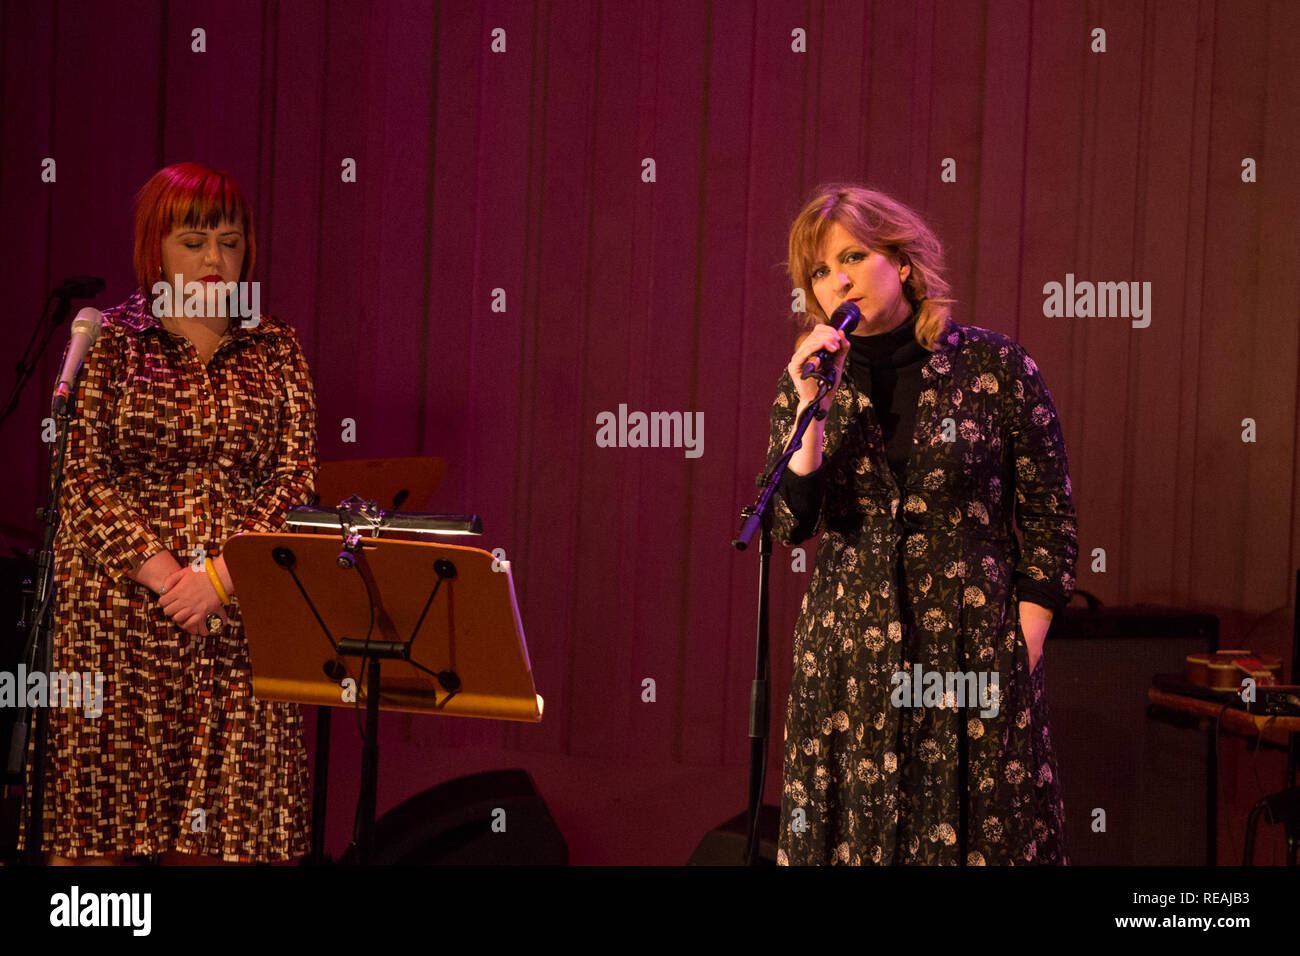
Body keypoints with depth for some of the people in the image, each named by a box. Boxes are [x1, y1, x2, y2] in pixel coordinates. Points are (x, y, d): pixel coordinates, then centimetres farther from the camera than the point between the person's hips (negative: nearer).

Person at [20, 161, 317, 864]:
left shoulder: (276, 352, 9)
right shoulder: (109, 347, 5)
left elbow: (296, 482, 2)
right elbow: (84, 478, -2)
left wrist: (219, 576, -11)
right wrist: (159, 569, -14)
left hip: (240, 614, 1)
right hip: (121, 608, -1)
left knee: (225, 813, -2)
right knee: (110, 803, 0)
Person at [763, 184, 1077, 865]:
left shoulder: (994, 366, -2)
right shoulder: (808, 381, 7)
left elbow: (1050, 524, 0)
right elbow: (790, 525, -2)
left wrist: (1020, 658, -4)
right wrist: (813, 407, -11)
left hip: (974, 659, -2)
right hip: (848, 664, 3)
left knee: (985, 835, -1)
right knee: (846, 838, 3)